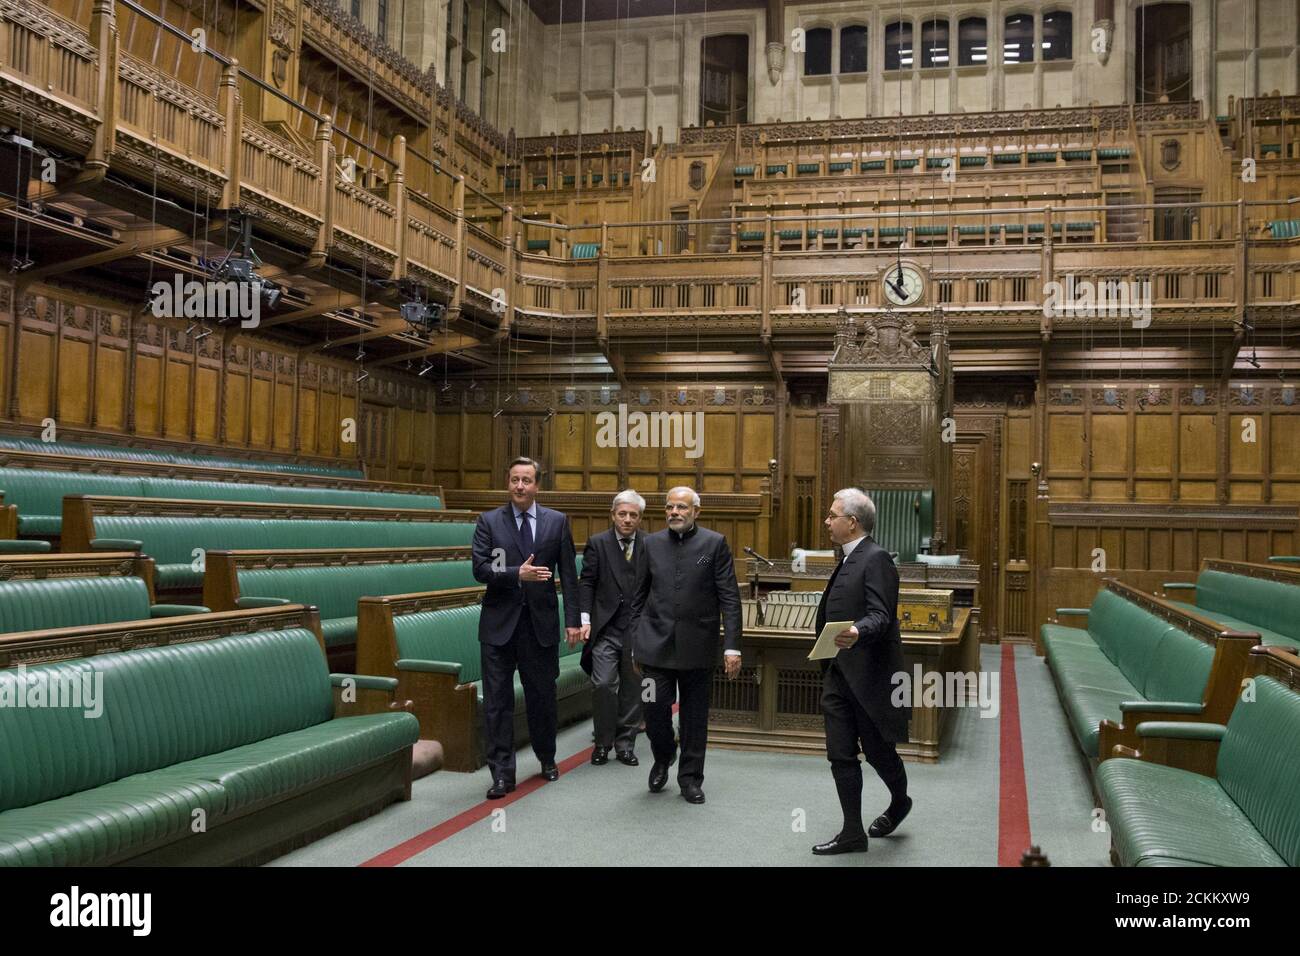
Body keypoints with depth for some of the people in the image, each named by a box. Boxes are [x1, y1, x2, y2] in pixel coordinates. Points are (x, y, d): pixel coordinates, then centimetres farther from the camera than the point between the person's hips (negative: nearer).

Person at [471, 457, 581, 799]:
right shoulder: (489, 521, 2)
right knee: (497, 700, 0)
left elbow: (568, 575, 3)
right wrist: (518, 574, -21)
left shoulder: (557, 522, 4)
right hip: (499, 624, -1)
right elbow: (480, 569, -7)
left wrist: (572, 619, -2)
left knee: (542, 695, 13)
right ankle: (502, 773, 8)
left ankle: (547, 759, 33)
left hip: (541, 623, 1)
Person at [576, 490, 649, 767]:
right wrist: (584, 619, -10)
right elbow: (586, 583, 0)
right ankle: (603, 743, 9)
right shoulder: (597, 543, 2)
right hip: (605, 629, -1)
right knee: (603, 685, -7)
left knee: (632, 689, 8)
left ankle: (625, 745, 20)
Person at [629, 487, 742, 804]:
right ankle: (663, 758, 29)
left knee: (695, 717, 8)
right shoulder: (652, 543, 6)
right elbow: (639, 597, 10)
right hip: (656, 644, 1)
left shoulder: (714, 543, -1)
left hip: (697, 645, -1)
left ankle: (690, 778, 25)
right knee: (655, 710, -1)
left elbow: (729, 598, -3)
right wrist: (635, 643, 8)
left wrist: (732, 646, -9)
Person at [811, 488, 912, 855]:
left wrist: (857, 632, -44)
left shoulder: (876, 559, -15)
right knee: (841, 755, 7)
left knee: (876, 750, 8)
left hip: (868, 674, -8)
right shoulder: (848, 560, 14)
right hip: (838, 675, 9)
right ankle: (852, 833, 15)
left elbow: (880, 615, -24)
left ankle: (899, 801, 36)